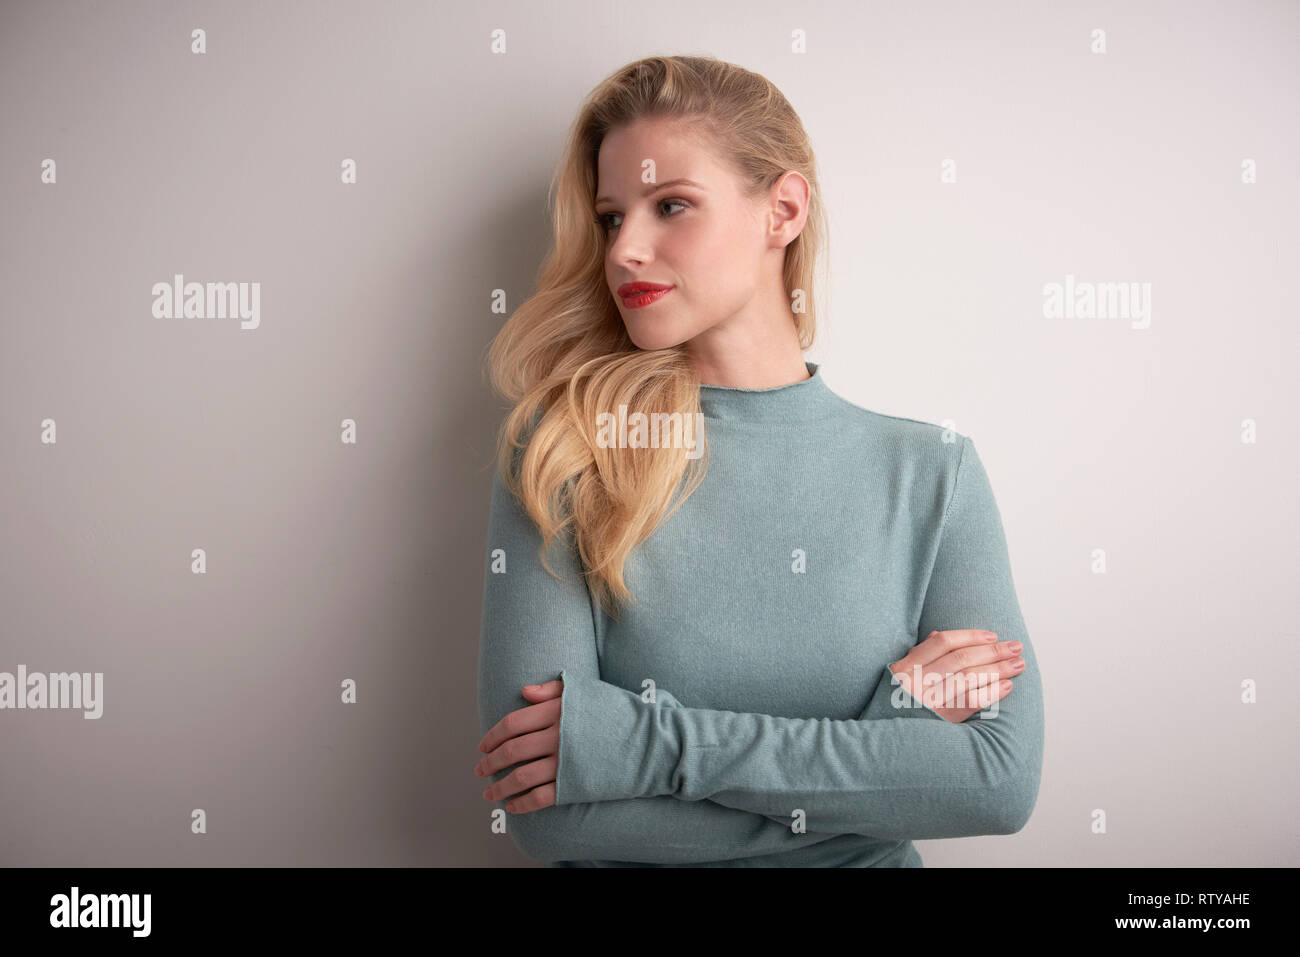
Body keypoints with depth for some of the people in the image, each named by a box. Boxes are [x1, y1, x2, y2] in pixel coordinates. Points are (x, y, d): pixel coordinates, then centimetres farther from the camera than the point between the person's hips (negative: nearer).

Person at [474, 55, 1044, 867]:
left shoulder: (933, 471, -1)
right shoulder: (562, 457, -7)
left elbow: (1005, 779, -11)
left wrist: (662, 742, -18)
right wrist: (888, 741, -14)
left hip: (868, 860, 1)